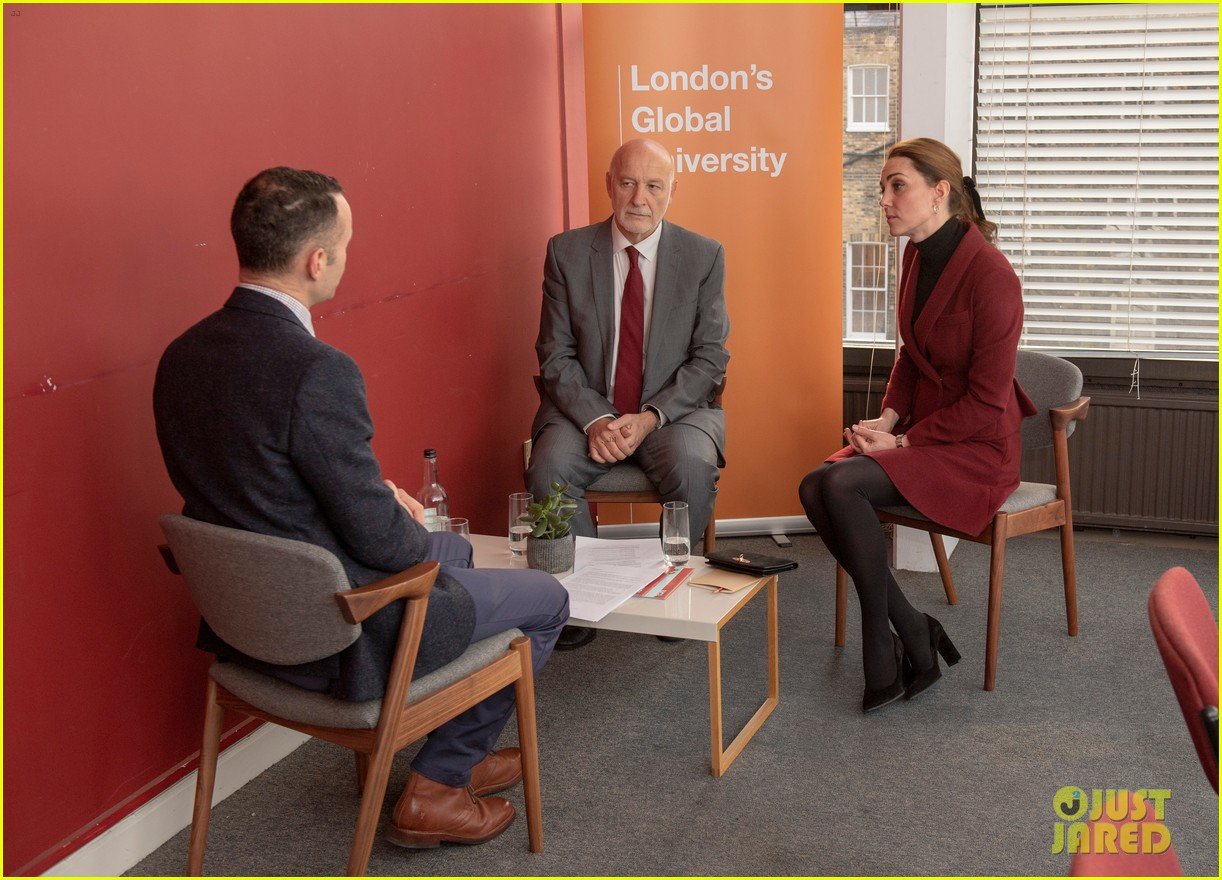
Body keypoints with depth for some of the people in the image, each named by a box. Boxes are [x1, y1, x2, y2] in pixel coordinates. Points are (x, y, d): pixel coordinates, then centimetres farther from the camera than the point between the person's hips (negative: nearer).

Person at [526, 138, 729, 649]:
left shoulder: (704, 256, 0)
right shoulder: (567, 252, 1)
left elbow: (710, 357, -2)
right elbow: (555, 356, 0)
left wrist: (649, 417, -17)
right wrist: (594, 421, -18)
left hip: (673, 410, 0)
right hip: (586, 409, 1)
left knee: (693, 466, -31)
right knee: (549, 468, -29)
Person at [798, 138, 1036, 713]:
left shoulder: (990, 276, -19)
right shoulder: (917, 257, 6)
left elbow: (986, 402, -18)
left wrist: (902, 440, -17)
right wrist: (886, 418, 2)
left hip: (977, 445, -8)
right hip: (918, 428, 8)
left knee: (841, 485, -28)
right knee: (814, 488, -18)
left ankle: (884, 657, -11)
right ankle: (915, 636, -9)